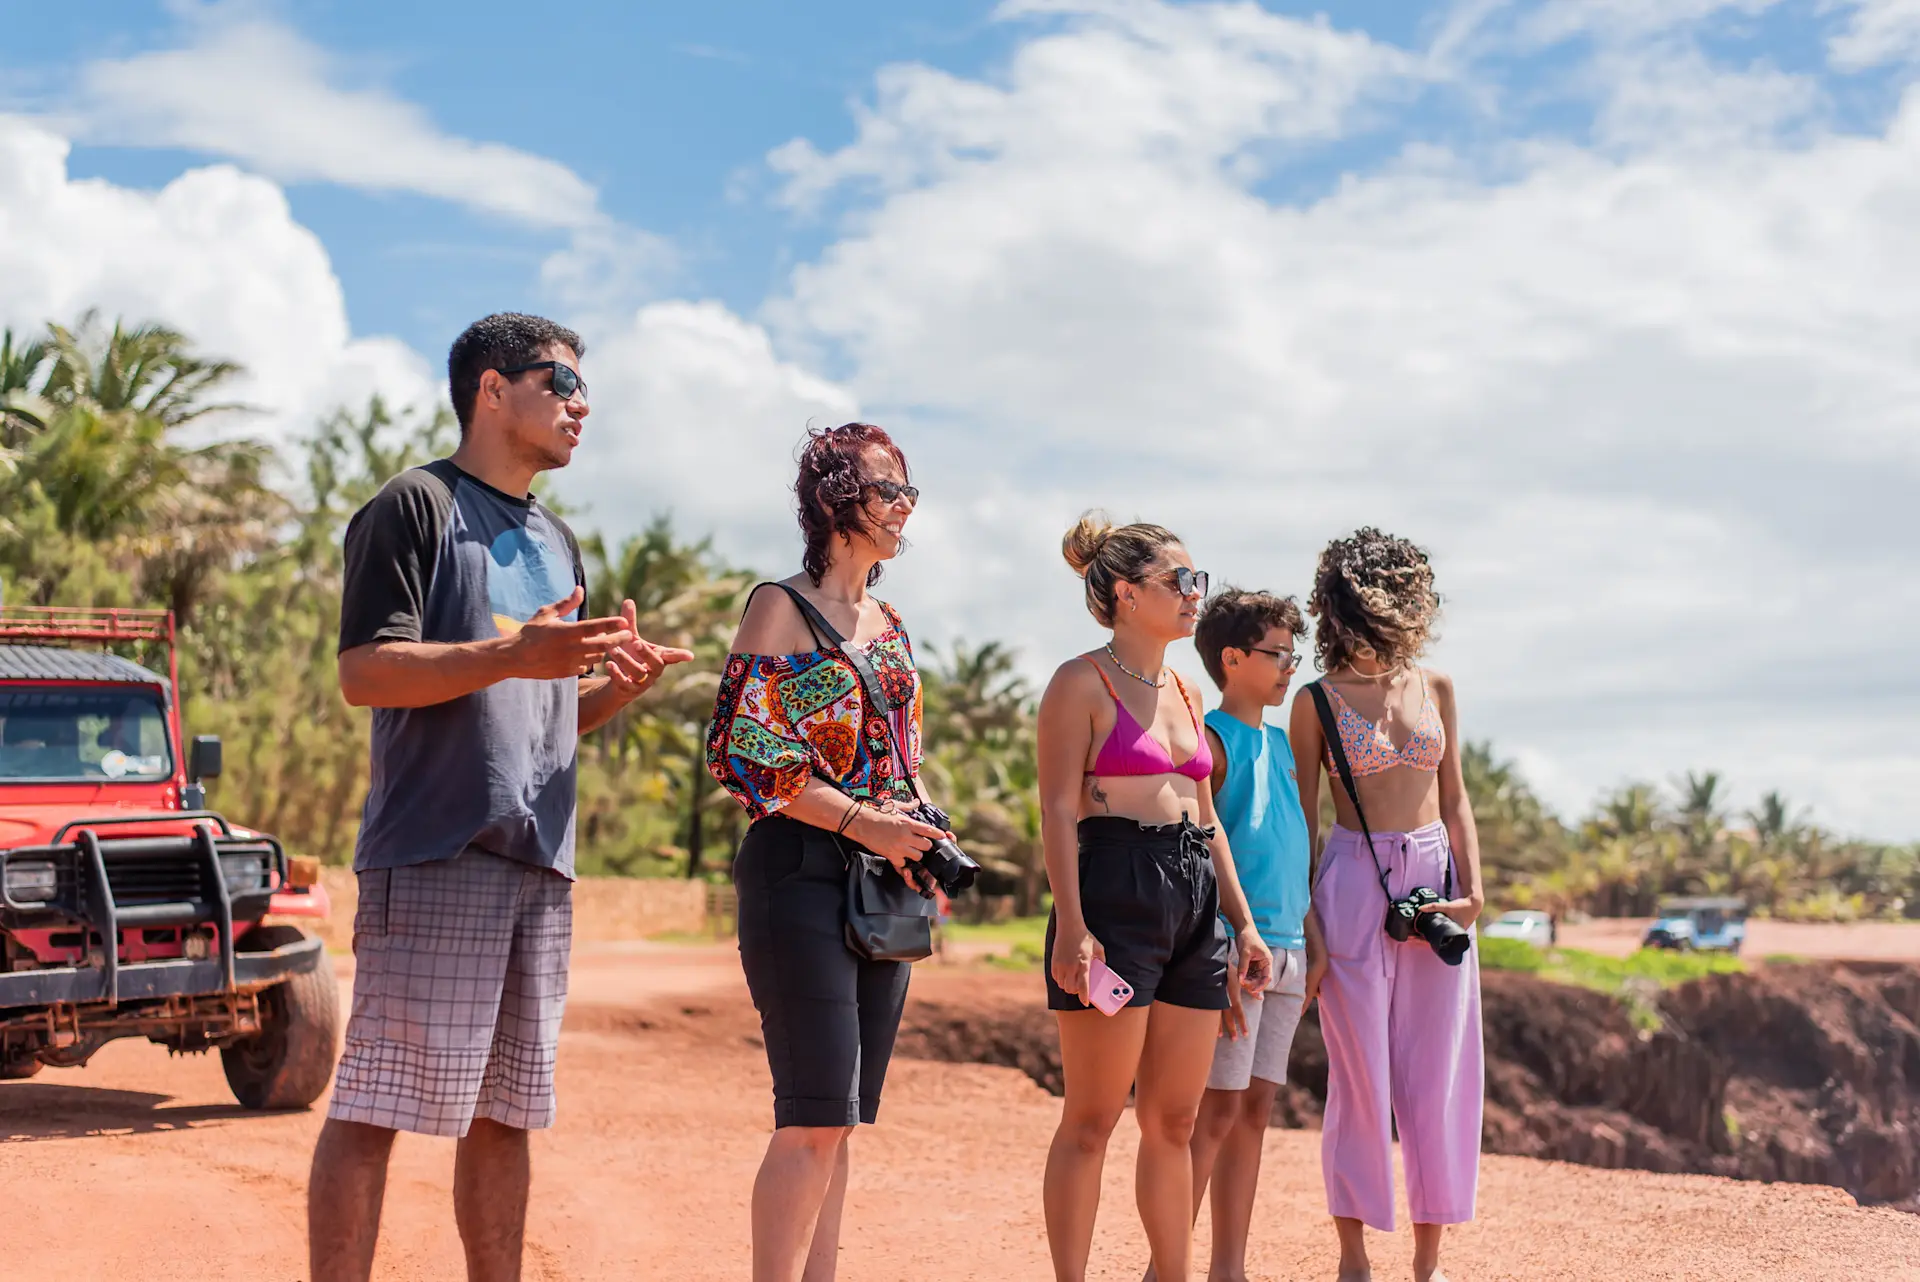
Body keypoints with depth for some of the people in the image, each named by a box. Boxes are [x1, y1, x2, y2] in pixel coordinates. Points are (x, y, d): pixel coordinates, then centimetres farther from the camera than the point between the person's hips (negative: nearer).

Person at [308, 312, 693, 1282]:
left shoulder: (555, 542, 23)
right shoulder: (416, 505, -1)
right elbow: (364, 672, -12)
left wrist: (620, 683, 4)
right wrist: (515, 654, -22)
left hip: (540, 861, 8)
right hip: (433, 852, -8)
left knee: (506, 1109, 9)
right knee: (376, 1101, -9)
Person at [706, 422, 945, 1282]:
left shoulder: (890, 625, 18)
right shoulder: (782, 608, -4)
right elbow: (740, 751, -13)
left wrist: (920, 839, 4)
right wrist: (861, 821, -16)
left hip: (884, 883, 7)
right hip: (803, 873, -7)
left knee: (838, 1121, 8)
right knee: (817, 1116, -11)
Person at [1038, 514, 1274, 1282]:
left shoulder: (1184, 693, 18)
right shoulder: (1083, 684, -4)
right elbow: (1058, 810, -10)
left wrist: (1242, 921, 15)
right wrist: (1072, 926, -20)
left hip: (1193, 904, 7)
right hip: (1114, 895, -7)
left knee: (1174, 1120, 10)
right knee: (1093, 1120, -3)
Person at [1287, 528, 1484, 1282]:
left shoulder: (1436, 689, 9)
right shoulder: (1319, 701, -1)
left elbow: (1455, 801, 12)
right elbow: (1303, 817, 1)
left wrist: (1473, 889, -1)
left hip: (1435, 878, 4)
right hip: (1355, 881, -3)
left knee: (1438, 1071, 4)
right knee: (1360, 1072, -1)